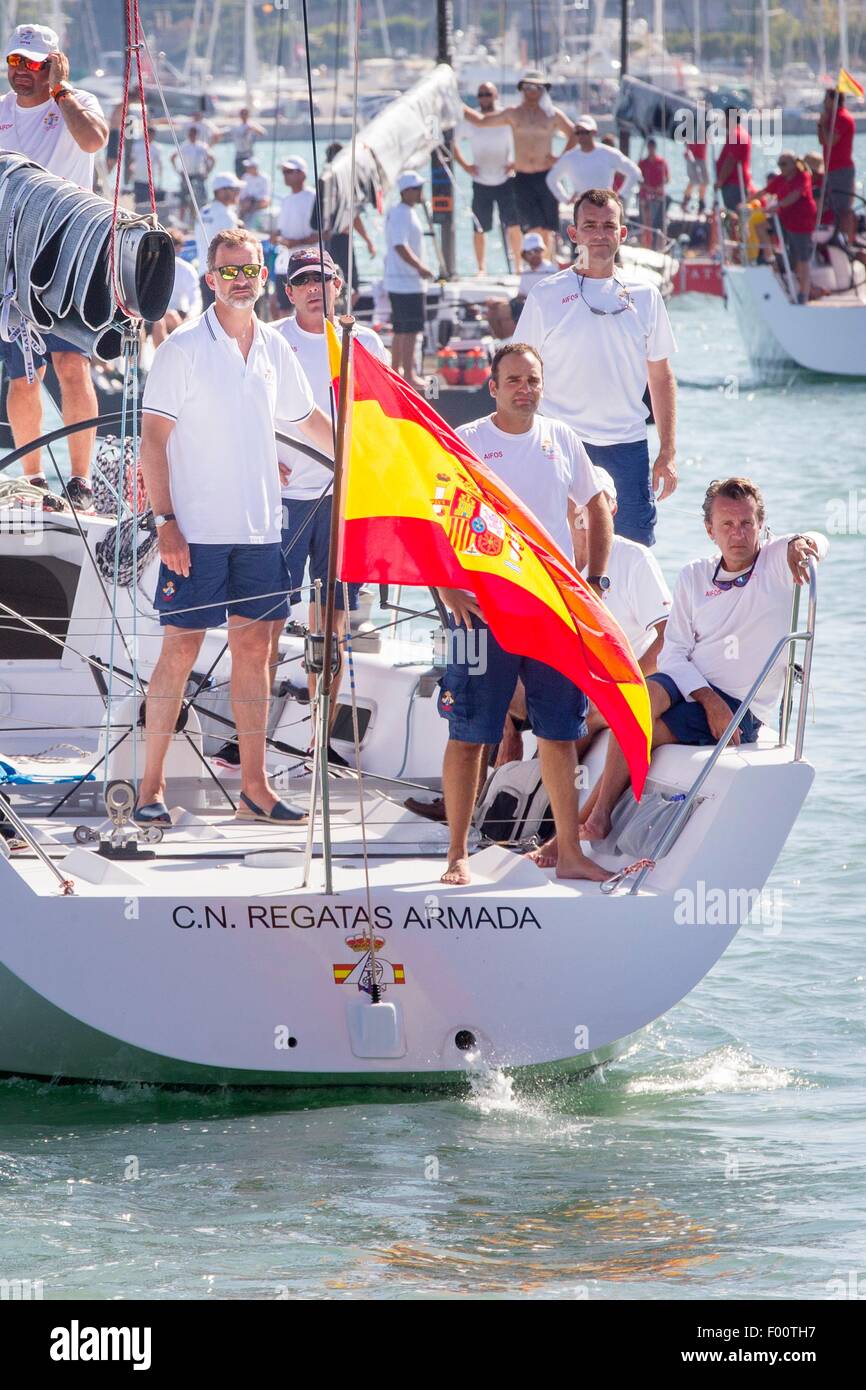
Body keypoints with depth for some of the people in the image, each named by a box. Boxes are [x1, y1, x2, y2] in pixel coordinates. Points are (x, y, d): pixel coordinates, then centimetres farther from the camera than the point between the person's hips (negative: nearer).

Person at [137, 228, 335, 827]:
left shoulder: (274, 348, 10)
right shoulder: (184, 347, -7)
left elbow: (309, 418, 27)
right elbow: (153, 438, -9)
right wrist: (167, 522, -15)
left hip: (260, 530, 5)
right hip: (197, 530, -5)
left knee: (254, 648, 7)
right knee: (181, 649, -4)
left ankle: (255, 787, 11)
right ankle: (151, 786, 1)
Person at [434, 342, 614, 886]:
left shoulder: (562, 441, 8)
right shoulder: (465, 443, -4)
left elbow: (598, 508, 21)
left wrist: (595, 580, 12)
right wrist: (449, 589, -14)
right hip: (482, 606, -3)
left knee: (560, 734, 5)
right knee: (468, 735, -2)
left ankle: (571, 854, 11)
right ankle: (458, 855, 6)